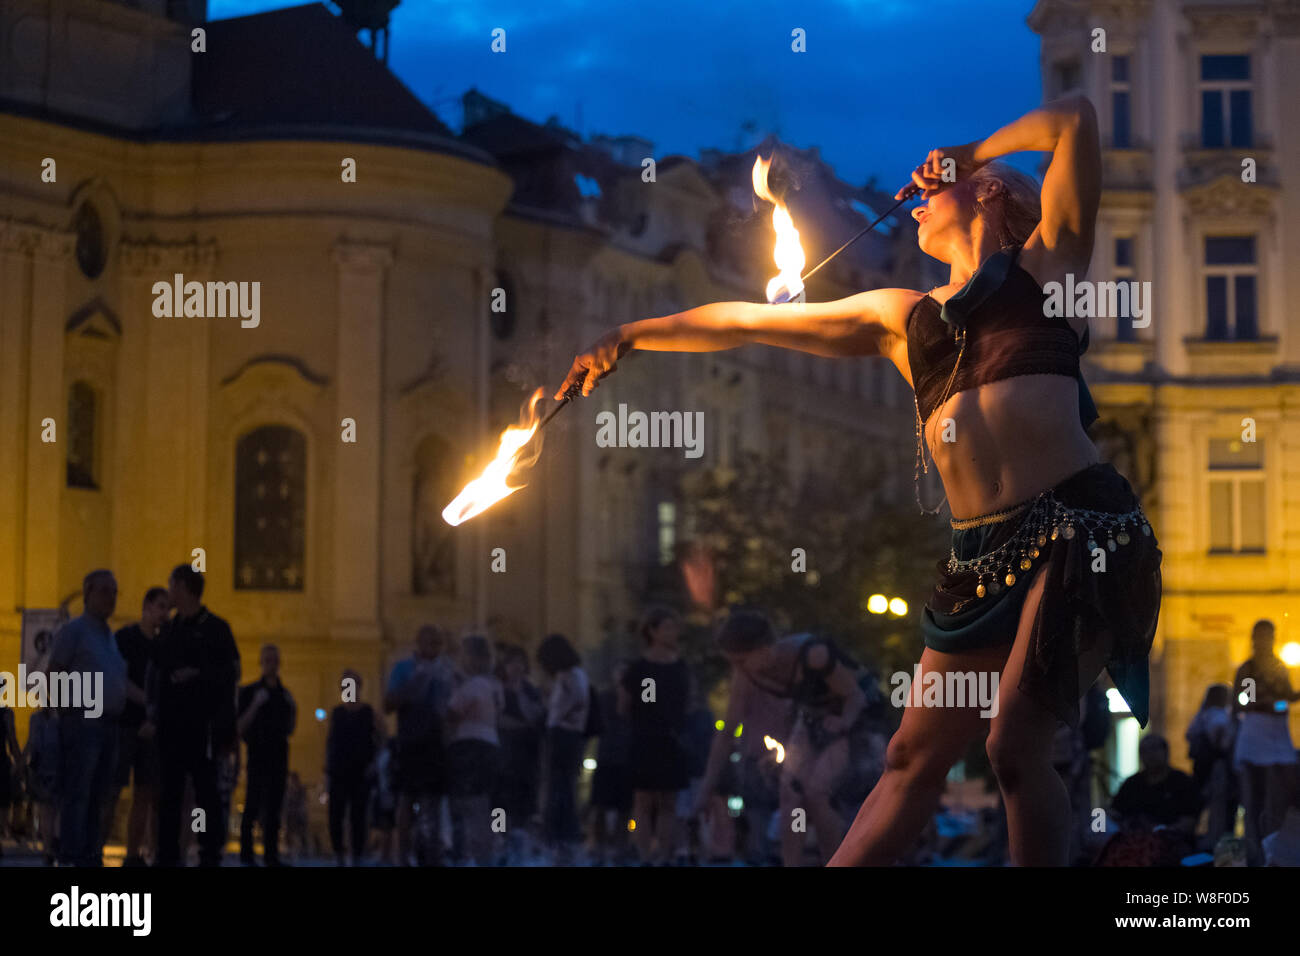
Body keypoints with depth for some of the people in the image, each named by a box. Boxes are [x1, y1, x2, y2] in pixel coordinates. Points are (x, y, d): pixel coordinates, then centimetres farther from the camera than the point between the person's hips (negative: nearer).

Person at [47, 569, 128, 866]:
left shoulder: (111, 637, 19)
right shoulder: (75, 630, -3)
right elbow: (54, 676, -6)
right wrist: (70, 709, -13)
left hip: (108, 726, 8)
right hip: (83, 722, -8)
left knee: (99, 797, 8)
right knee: (77, 794, -9)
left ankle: (92, 857, 12)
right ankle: (71, 859, -9)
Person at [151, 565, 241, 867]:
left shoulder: (215, 628, 0)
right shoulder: (169, 630, 17)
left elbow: (231, 673, -4)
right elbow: (156, 669, 22)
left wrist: (198, 675, -16)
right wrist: (153, 703, 9)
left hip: (202, 722, -6)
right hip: (170, 723, 6)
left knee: (206, 788, -4)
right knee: (169, 790, 5)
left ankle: (210, 854, -1)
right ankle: (167, 854, 9)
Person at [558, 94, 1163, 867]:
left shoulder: (1047, 261, 13)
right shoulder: (901, 318, 24)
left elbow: (1075, 120, 2)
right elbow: (746, 322, 30)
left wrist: (972, 153, 17)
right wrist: (628, 337, 35)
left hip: (1079, 526, -5)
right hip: (983, 553, 5)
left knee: (1016, 747, -14)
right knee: (914, 759, 6)